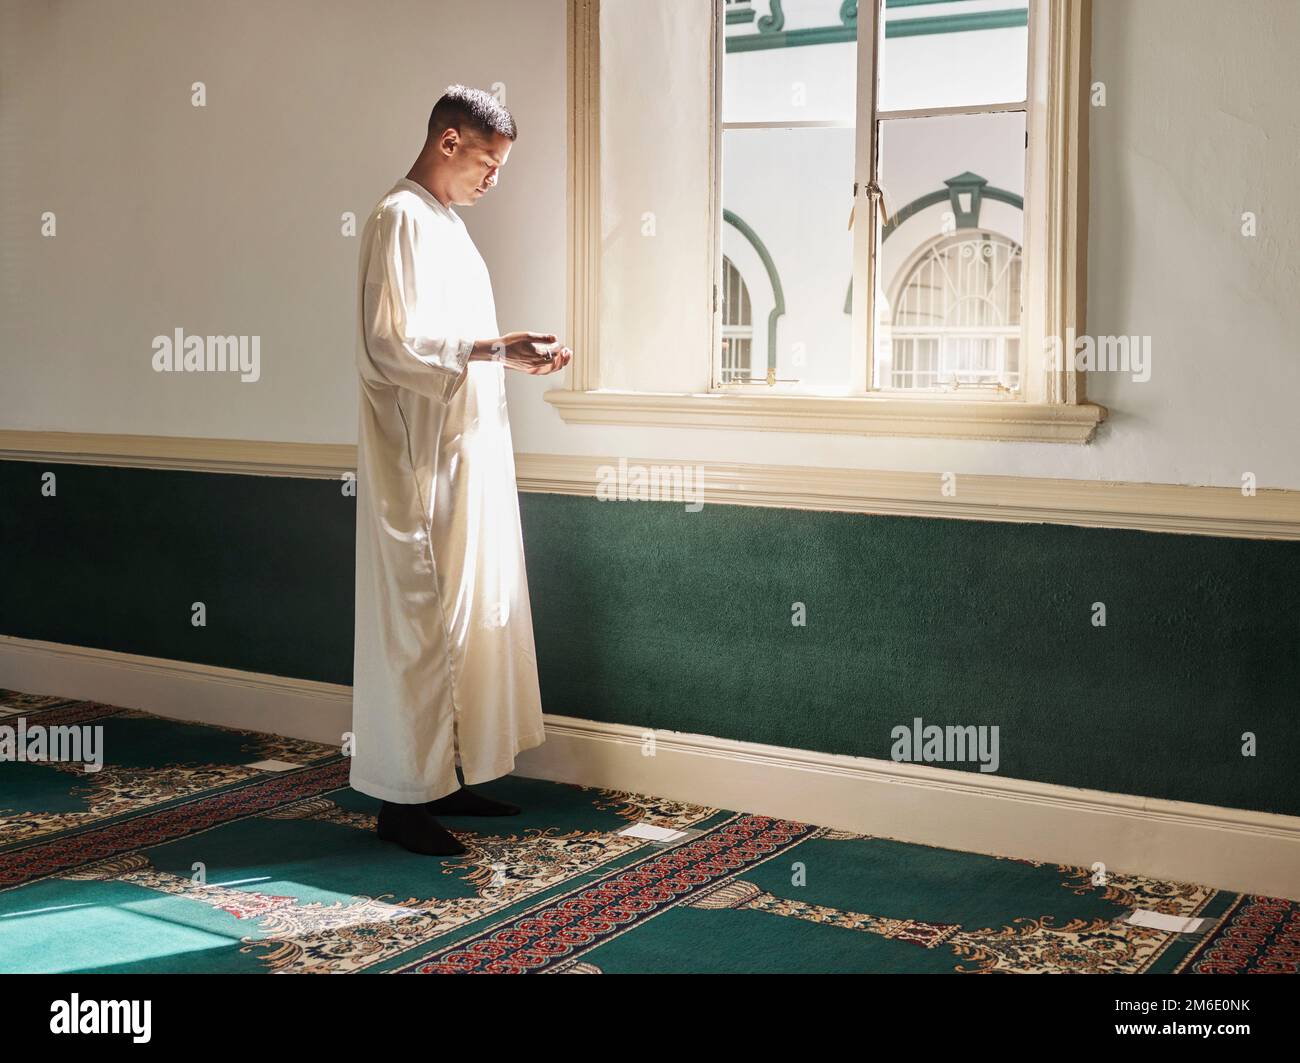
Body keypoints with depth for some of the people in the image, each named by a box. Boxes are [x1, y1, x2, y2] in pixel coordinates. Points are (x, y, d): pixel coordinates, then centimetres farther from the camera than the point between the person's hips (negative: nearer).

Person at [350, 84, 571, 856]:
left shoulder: (446, 221, 18)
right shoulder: (403, 219, -12)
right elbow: (394, 343, -21)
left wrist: (511, 353, 7)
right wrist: (497, 349, -22)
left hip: (465, 455, 10)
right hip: (422, 461, -10)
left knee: (470, 616, 13)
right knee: (418, 623, -4)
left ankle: (444, 777, 22)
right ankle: (403, 798, 4)